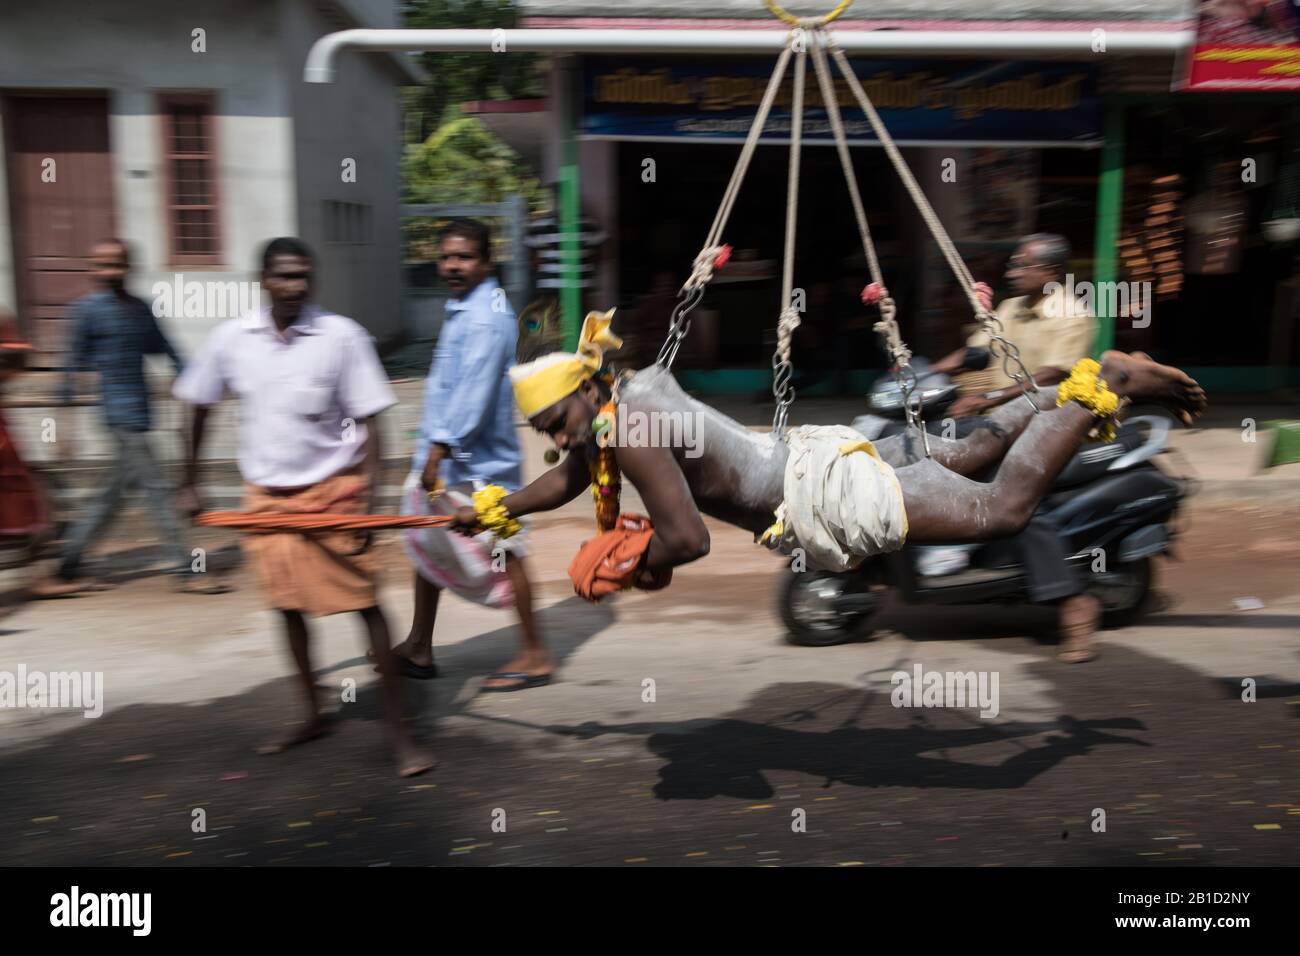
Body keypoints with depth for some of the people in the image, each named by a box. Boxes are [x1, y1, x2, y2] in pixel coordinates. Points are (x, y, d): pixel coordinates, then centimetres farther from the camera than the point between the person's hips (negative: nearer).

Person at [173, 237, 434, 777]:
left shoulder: (342, 336, -11)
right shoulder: (231, 339, -2)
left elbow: (368, 421, -9)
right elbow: (199, 408, 11)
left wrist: (369, 495, -17)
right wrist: (189, 484, 12)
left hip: (332, 489, -4)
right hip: (266, 494, 4)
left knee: (365, 603, -4)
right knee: (288, 605, 13)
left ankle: (397, 730, 4)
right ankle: (313, 715, 32)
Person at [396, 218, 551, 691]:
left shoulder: (487, 316, -16)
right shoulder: (462, 308, 15)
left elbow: (474, 391, -23)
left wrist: (441, 445, -25)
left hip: (478, 461, -10)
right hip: (448, 454, 10)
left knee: (503, 553, -2)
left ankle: (534, 655, 10)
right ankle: (418, 649, 27)